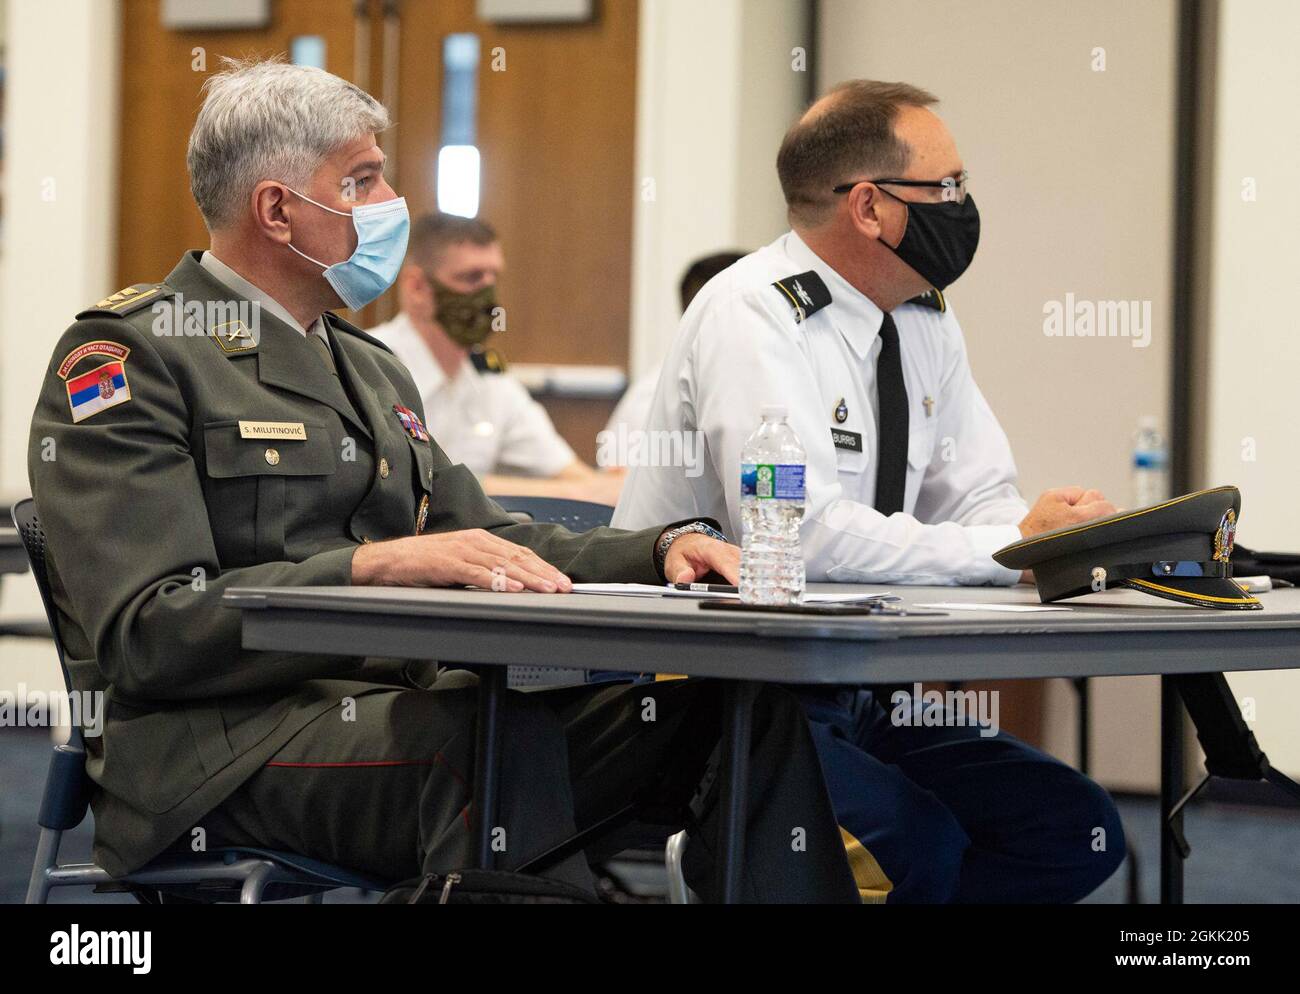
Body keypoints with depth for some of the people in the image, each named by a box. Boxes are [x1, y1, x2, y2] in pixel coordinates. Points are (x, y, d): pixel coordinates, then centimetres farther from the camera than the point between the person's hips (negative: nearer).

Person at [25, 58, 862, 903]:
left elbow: (483, 545, 24)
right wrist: (375, 567, -24)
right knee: (498, 731, -39)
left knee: (750, 709, -11)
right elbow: (146, 633, -14)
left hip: (402, 711, 8)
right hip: (230, 742, -8)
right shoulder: (127, 357, -2)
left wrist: (663, 549, 5)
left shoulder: (373, 371, 26)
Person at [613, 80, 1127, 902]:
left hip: (854, 701, 9)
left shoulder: (927, 323, 9)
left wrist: (1050, 534, -16)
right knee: (919, 842, -30)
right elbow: (798, 531, -28)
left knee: (1078, 833, -5)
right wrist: (1010, 549, -23)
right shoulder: (753, 314, -16)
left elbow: (980, 503, 9)